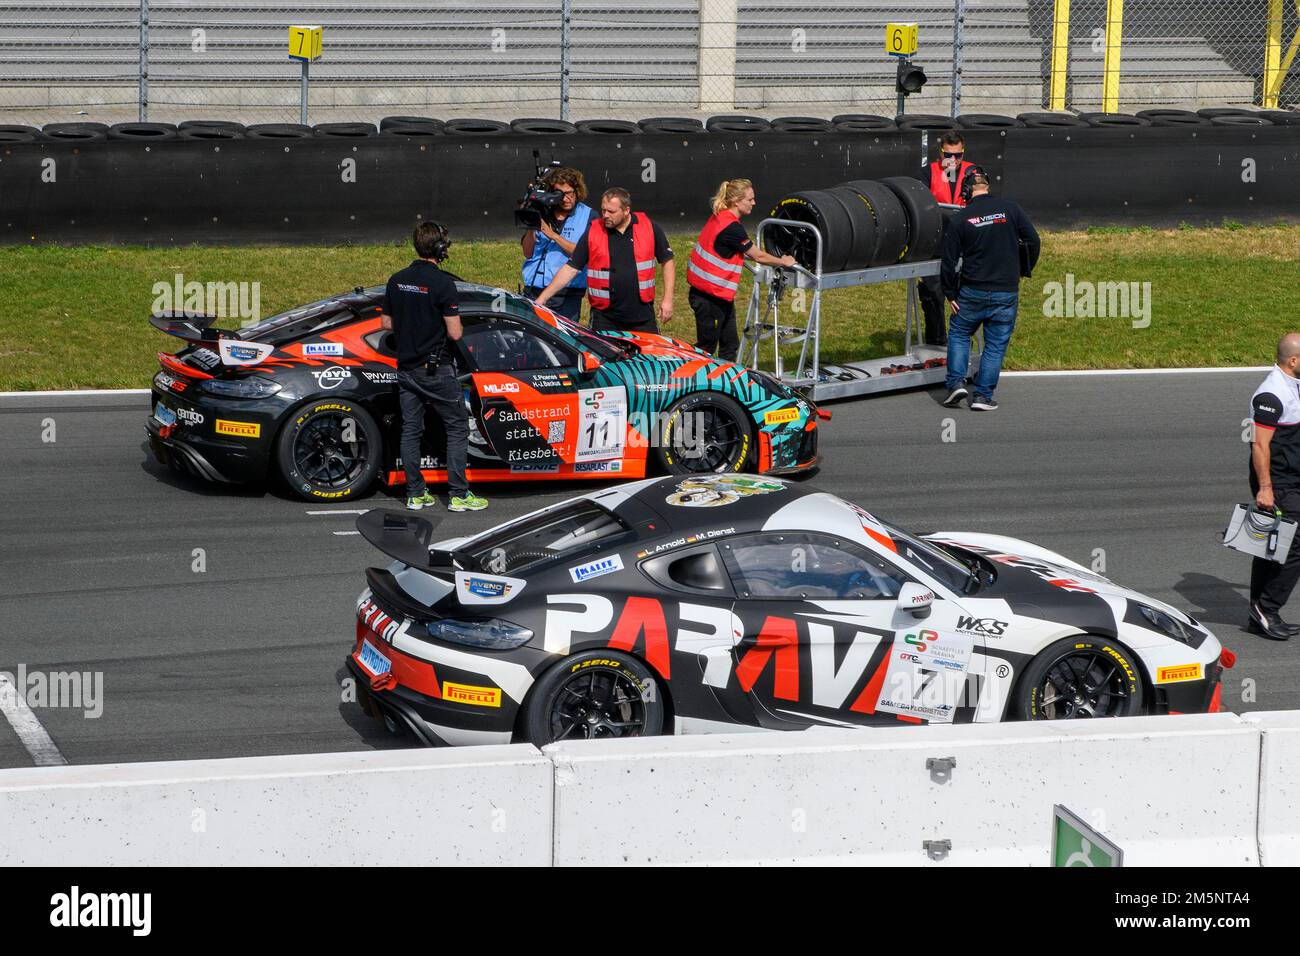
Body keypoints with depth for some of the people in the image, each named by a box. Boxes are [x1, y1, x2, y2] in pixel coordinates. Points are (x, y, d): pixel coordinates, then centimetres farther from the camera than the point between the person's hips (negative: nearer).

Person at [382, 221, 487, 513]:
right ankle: (458, 495, 1)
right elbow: (454, 333, -18)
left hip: (406, 367, 6)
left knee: (410, 431, 10)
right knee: (457, 428, 3)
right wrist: (447, 327, 4)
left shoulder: (397, 281, 3)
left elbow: (388, 323, 11)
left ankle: (415, 494, 12)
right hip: (436, 368, -6)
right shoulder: (442, 283, -17)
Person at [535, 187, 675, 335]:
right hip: (604, 319, 0)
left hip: (642, 317, 0)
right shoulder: (593, 233, -1)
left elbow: (667, 261, 8)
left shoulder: (649, 228, -1)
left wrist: (667, 299, 0)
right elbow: (570, 268, 1)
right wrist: (542, 298, -5)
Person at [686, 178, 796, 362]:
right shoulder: (732, 228, -21)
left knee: (730, 344, 13)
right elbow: (758, 257, -11)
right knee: (706, 347, -1)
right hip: (710, 297, -10)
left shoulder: (718, 218, 7)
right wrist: (783, 262, 5)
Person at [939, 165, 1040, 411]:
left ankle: (956, 382, 4)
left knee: (959, 334, 18)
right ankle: (983, 396, 7)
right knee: (995, 345, 9)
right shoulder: (1010, 209, -3)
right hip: (1006, 292, 0)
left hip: (972, 292, 0)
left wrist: (950, 293, 8)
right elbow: (1033, 241, 1)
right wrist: (1025, 270, 17)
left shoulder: (961, 220, -5)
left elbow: (948, 261, -2)